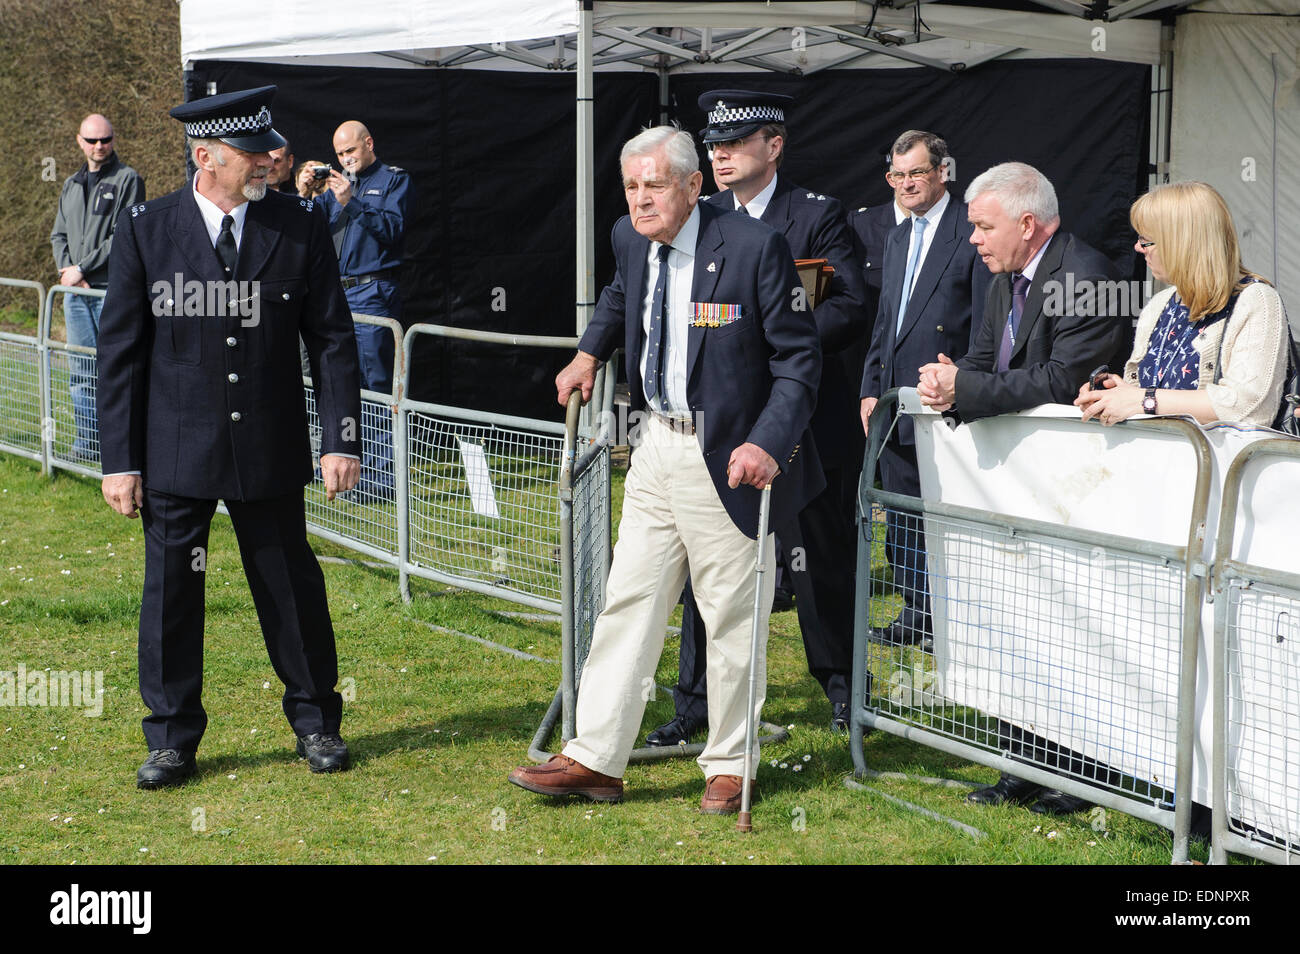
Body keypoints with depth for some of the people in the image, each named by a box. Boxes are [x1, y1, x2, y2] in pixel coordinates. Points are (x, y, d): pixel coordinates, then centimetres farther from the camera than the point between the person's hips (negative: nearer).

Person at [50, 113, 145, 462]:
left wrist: (82, 269, -11)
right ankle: (87, 443, 12)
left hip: (112, 289, -6)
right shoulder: (71, 185, 18)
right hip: (76, 291, 6)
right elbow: (58, 235, 19)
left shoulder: (128, 179, -3)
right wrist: (66, 271, -1)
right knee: (81, 370, 6)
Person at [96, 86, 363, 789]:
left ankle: (315, 722, 27)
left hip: (270, 450, 1)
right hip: (174, 453, -1)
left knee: (292, 587, 10)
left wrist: (342, 438, -3)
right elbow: (119, 351, -1)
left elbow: (332, 338, 3)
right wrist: (119, 459, -4)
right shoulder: (146, 231, -4)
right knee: (170, 591, 4)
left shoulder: (300, 225, 0)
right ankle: (172, 740, 18)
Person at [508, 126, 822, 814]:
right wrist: (590, 352, 15)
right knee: (628, 601, 7)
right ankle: (595, 759, 12)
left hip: (729, 458, -6)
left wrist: (768, 443, -24)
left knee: (732, 616, 5)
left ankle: (728, 766, 20)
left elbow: (799, 358, -13)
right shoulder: (630, 240, 4)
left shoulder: (754, 247, -16)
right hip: (657, 446, 6)